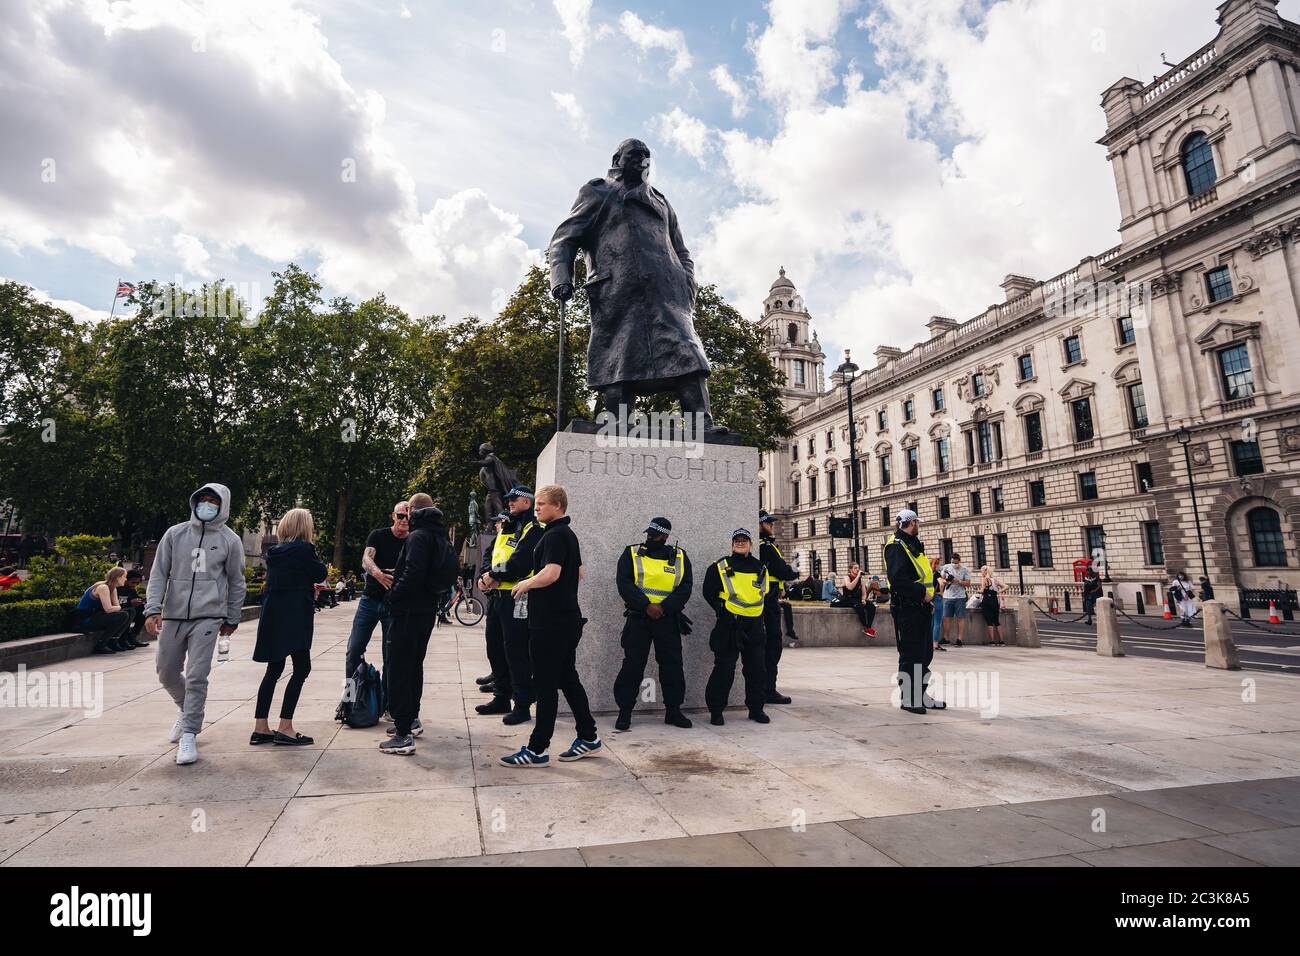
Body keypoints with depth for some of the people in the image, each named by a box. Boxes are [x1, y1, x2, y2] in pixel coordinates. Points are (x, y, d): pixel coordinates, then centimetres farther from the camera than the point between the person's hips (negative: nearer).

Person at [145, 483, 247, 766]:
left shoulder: (230, 540, 2)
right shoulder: (175, 534, 6)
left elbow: (236, 583, 8)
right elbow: (158, 574, 5)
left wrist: (231, 620, 9)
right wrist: (152, 609, -6)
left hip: (207, 617, -3)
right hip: (173, 616, 3)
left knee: (196, 677, -6)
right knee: (167, 674, 14)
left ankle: (189, 735, 5)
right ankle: (187, 710, 40)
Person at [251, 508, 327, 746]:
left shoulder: (274, 550, 13)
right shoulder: (304, 548, -10)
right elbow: (320, 573, -1)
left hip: (272, 615, 8)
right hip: (295, 616, -8)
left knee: (274, 669, 15)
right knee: (301, 668, -2)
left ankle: (260, 728, 18)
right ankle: (285, 728, -3)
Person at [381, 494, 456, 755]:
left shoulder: (418, 536, -16)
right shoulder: (440, 536, 13)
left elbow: (412, 574, -27)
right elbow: (445, 574, 17)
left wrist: (393, 596, -14)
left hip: (409, 611, -9)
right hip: (428, 609, 9)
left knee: (400, 669, -5)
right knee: (414, 665, 21)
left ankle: (403, 736, -3)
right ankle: (412, 719, 33)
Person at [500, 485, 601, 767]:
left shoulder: (554, 536, -15)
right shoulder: (569, 534, 15)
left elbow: (551, 573, -29)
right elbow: (578, 574, 24)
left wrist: (525, 584, -12)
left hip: (550, 622, -10)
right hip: (568, 619, 10)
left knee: (545, 685, 0)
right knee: (568, 679, 16)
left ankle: (537, 749, 10)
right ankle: (588, 737, 25)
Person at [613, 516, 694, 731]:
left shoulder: (679, 557, 6)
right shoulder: (631, 554, 2)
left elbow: (685, 589, -2)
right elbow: (624, 584, -9)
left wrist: (663, 607, -16)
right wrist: (646, 606, -19)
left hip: (668, 620, 2)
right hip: (638, 618, -1)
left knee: (672, 664, 6)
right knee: (632, 665, -1)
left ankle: (673, 710, 20)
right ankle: (625, 711, 11)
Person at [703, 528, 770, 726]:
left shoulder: (760, 568, 11)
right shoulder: (720, 567, -1)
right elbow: (709, 593, 4)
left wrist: (759, 615, 12)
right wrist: (723, 611, 0)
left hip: (754, 626, 4)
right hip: (728, 626, -4)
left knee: (757, 669, 8)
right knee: (724, 669, -2)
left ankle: (756, 708, 22)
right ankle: (715, 710, 10)